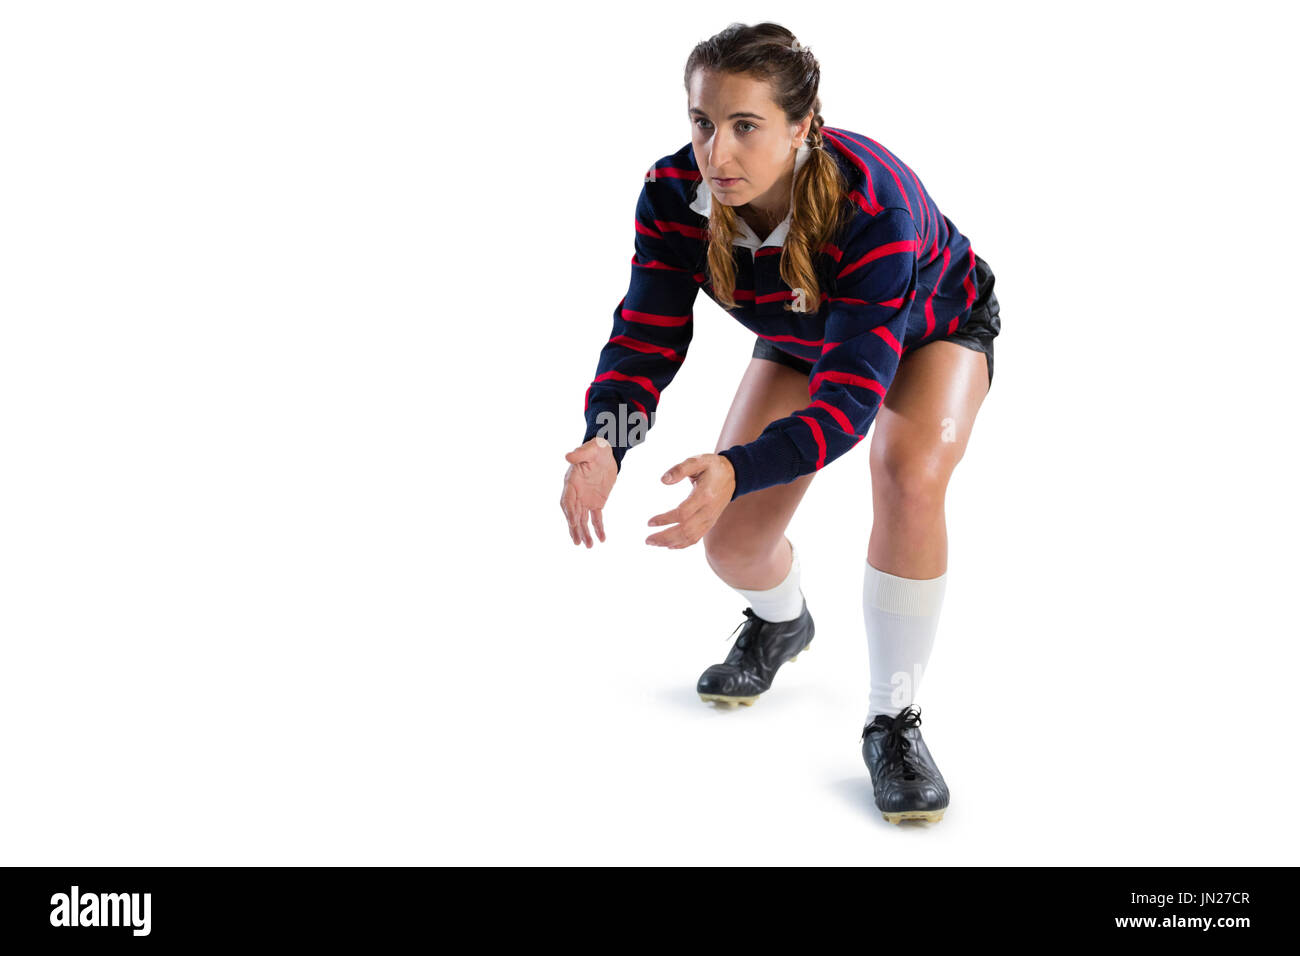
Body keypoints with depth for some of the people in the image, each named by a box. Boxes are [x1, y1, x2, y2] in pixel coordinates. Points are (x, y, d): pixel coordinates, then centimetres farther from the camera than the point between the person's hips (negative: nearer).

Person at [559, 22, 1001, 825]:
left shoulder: (873, 204, -44)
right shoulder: (676, 195, -30)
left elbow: (850, 394, -46)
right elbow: (647, 337, -26)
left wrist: (737, 472, -63)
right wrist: (604, 443, -47)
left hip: (932, 329, -4)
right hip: (801, 339, 4)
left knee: (910, 477, -34)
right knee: (731, 542, -5)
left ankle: (894, 721, -17)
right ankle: (781, 622, 35)